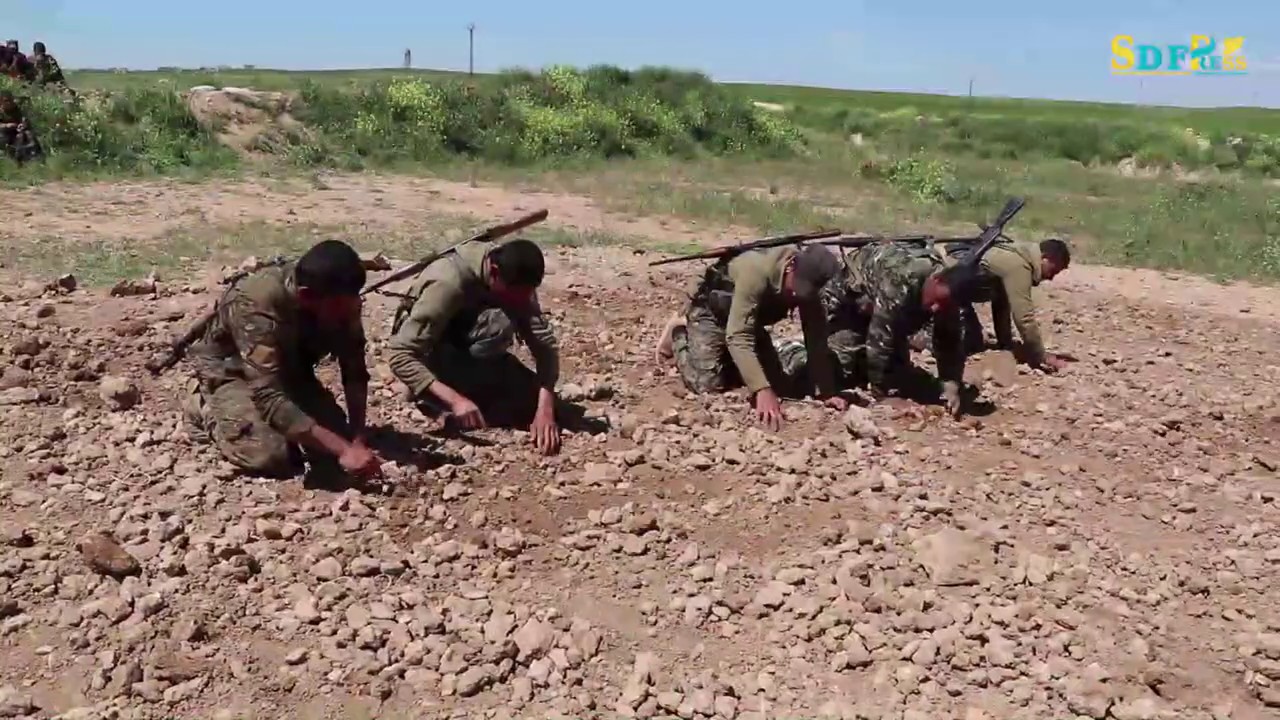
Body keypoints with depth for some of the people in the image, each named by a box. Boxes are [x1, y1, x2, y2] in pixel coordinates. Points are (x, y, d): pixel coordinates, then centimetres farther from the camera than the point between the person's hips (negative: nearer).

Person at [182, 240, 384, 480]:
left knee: (336, 438, -12)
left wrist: (358, 440, -27)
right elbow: (269, 396, -43)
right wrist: (344, 449, -46)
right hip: (230, 369, -4)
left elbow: (354, 370, -14)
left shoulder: (341, 299, -23)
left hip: (288, 367, 5)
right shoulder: (257, 304, -39)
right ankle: (207, 410, 5)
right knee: (274, 456, -24)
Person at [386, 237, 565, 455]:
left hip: (468, 350, 5)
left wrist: (545, 409, -31)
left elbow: (544, 343, -19)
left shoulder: (515, 280, -17)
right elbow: (399, 355, -37)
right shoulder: (448, 283, -35)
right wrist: (454, 399, -48)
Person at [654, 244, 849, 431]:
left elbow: (817, 338, -17)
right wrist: (762, 391, -54)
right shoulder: (757, 272, -41)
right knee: (709, 384, -18)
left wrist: (826, 392, -27)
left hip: (751, 316, 6)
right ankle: (678, 336, 10)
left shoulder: (808, 280, -22)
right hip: (710, 308, -6)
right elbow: (738, 336, -46)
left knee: (775, 380, 1)